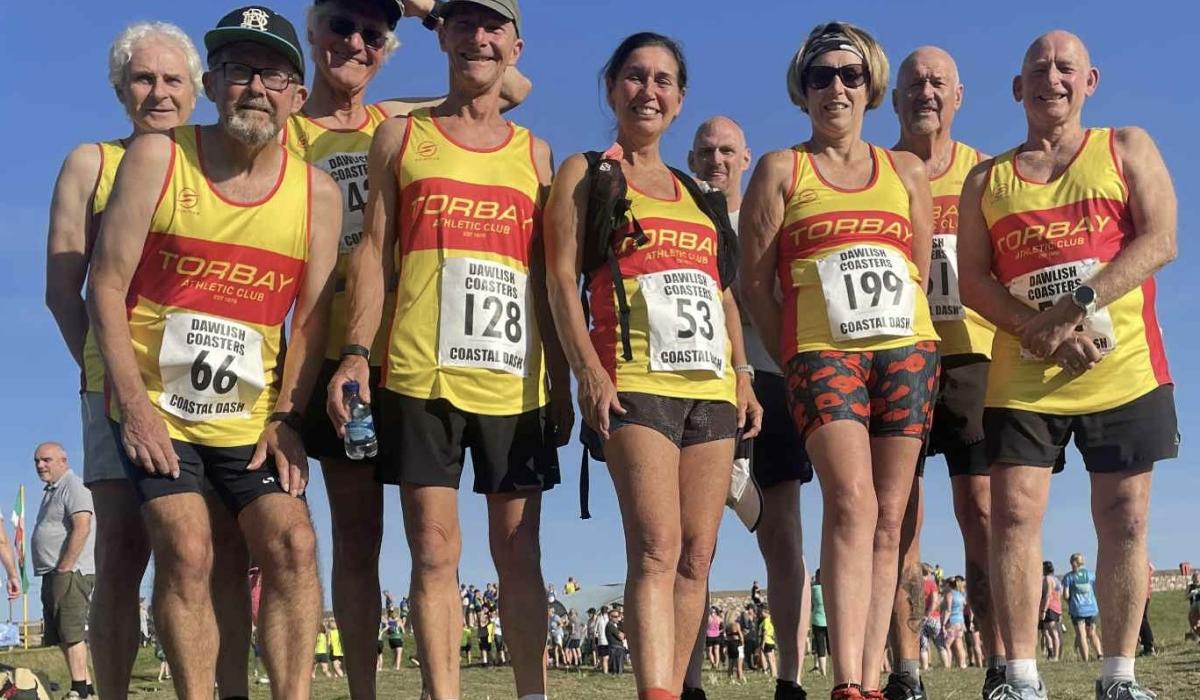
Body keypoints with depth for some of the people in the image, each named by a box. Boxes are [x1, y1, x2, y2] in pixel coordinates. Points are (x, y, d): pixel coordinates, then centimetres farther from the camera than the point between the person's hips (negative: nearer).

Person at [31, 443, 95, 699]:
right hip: (54, 575, 10)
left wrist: (63, 569, -21)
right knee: (61, 636, 10)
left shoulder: (73, 486, -8)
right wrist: (53, 573, 16)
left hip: (70, 573, -10)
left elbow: (82, 528, -20)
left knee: (70, 632, -12)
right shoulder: (52, 491, 23)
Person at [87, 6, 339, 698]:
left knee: (293, 543, -11)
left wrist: (285, 416, -5)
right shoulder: (156, 157, -4)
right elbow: (108, 282, -6)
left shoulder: (318, 192, 1)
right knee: (188, 552, -15)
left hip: (250, 418, 2)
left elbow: (312, 315, 3)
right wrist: (132, 401, -14)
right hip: (155, 406, -2)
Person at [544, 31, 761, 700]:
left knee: (697, 556, 2)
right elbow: (562, 276, -2)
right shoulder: (586, 173, 9)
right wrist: (589, 370, -14)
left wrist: (742, 375, 10)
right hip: (635, 383, -5)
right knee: (656, 547, -19)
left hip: (711, 387, 6)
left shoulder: (696, 193, 23)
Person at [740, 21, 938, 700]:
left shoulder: (906, 170, 17)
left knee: (889, 518, 0)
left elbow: (923, 271, 17)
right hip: (823, 351, -3)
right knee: (853, 503, -21)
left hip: (907, 350, 3)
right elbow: (755, 280, 4)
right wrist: (791, 361, 0)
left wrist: (913, 351, 8)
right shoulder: (781, 169, 9)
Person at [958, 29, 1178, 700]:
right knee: (1015, 517, -6)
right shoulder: (987, 179, 13)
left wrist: (1078, 307, -16)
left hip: (1124, 369, -1)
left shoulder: (1126, 148, 10)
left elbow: (1160, 240, -4)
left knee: (1125, 522, 1)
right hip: (1023, 377, 1)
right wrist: (1042, 331, -13)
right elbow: (973, 280, 4)